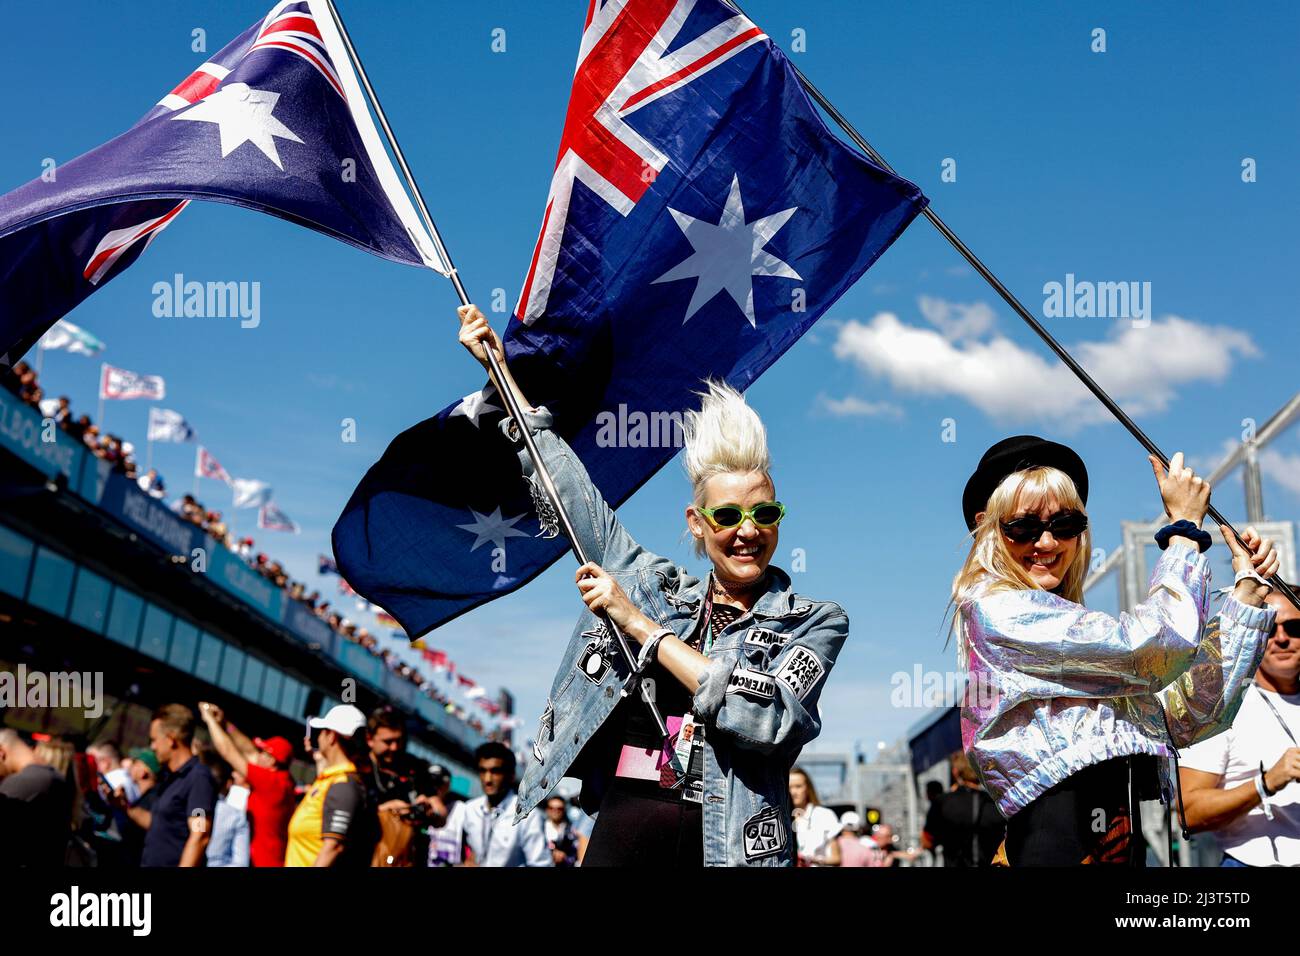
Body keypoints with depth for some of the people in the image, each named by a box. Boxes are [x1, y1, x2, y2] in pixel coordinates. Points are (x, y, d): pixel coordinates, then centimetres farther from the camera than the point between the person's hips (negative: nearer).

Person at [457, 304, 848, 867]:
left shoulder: (814, 623, 2)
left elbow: (768, 718, -15)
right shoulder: (654, 585, 11)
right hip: (622, 829, 3)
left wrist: (639, 624, -11)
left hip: (733, 842, -2)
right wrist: (500, 367, 20)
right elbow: (566, 483, 17)